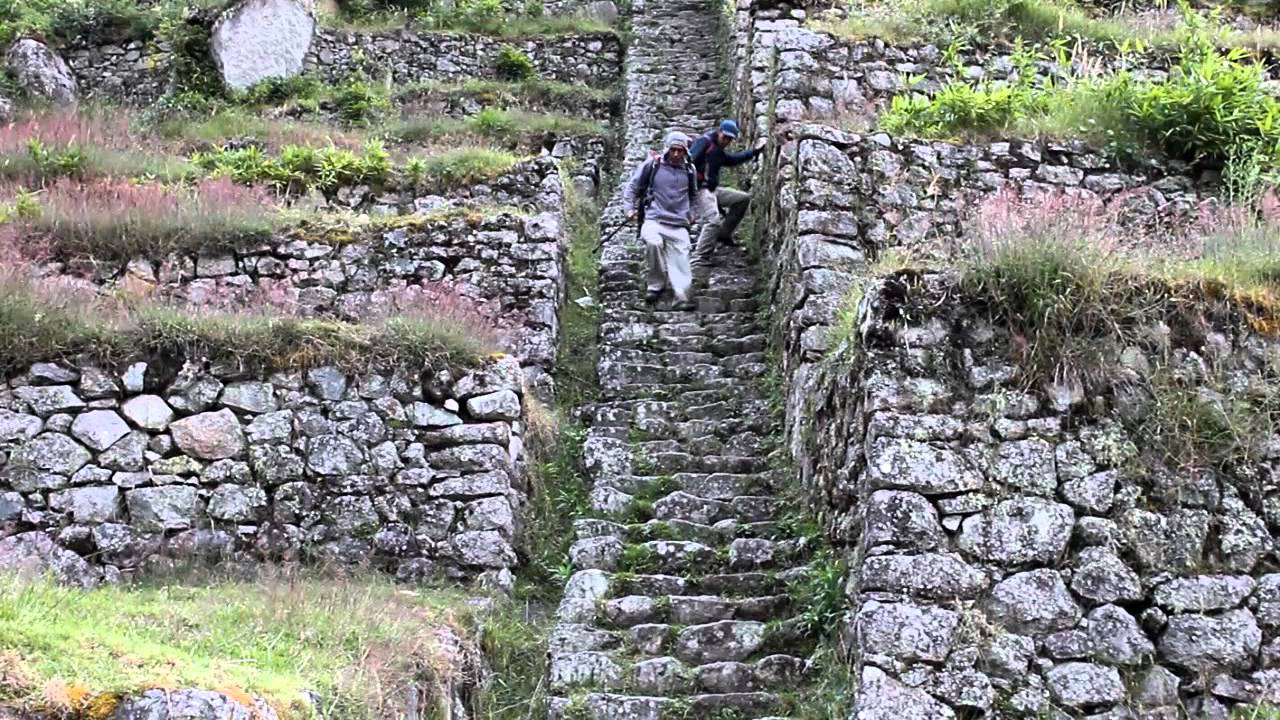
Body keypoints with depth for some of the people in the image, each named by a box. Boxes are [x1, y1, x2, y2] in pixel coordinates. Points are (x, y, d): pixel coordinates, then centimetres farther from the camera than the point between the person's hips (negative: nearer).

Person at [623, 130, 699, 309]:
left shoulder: (689, 170, 14)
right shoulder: (652, 165, 2)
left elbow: (693, 195, 32)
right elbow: (633, 186, 13)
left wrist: (691, 214, 24)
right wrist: (629, 207, 6)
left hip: (679, 225, 3)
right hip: (653, 220, -3)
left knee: (680, 257, -9)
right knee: (654, 243, -32)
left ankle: (681, 297, -10)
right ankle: (656, 283, -15)